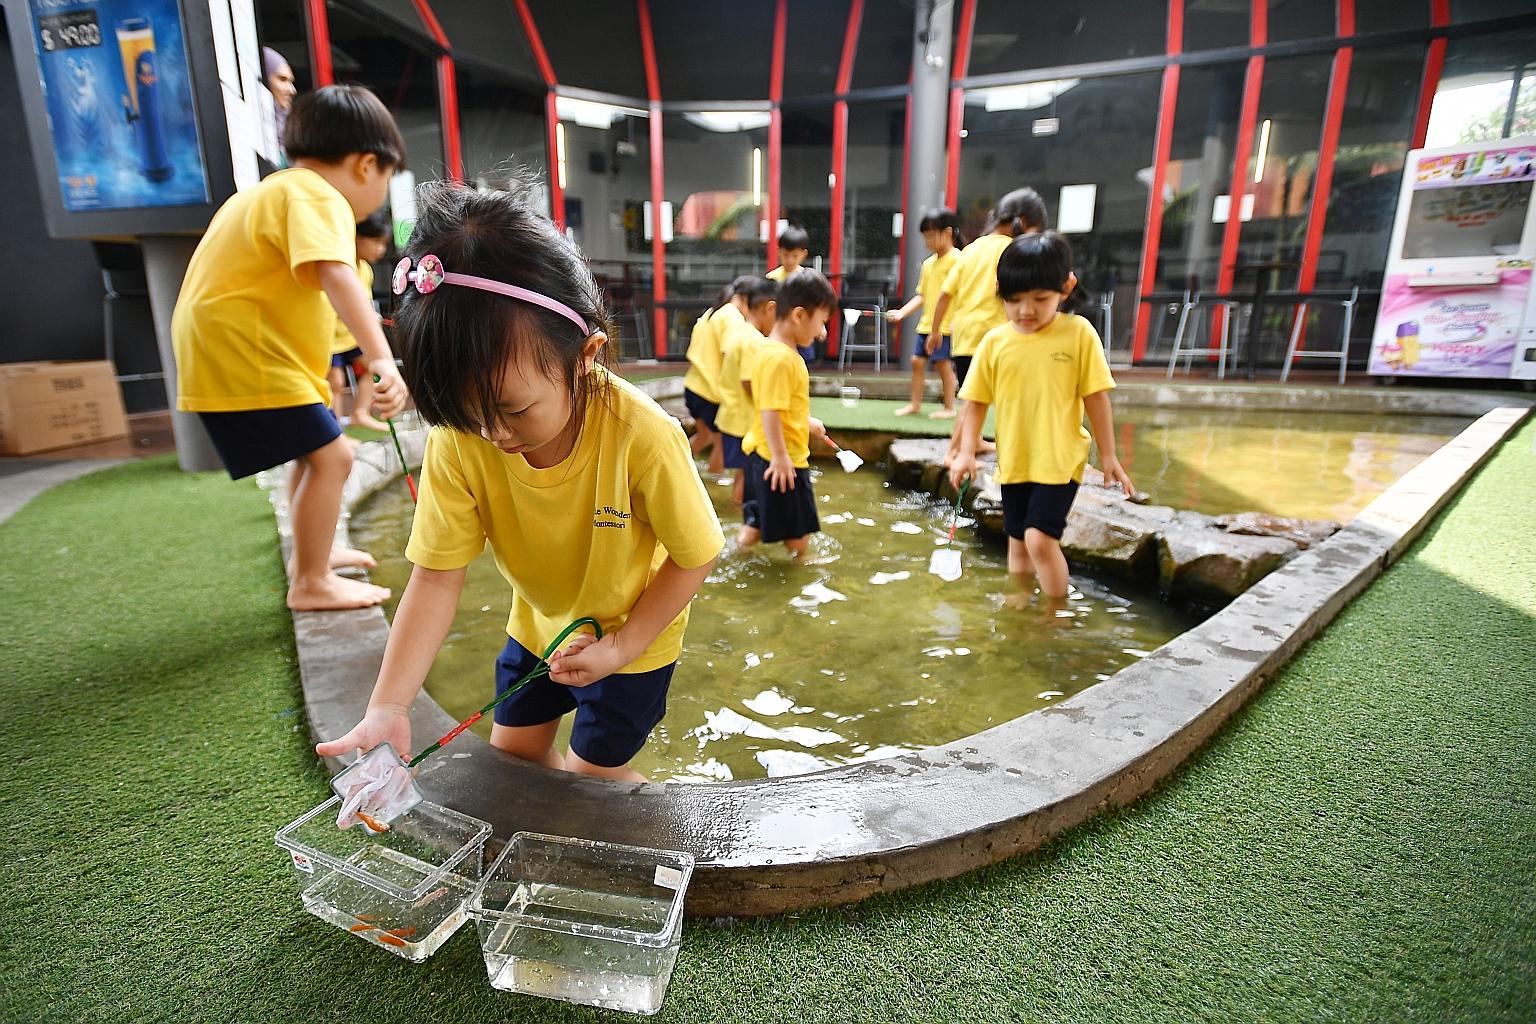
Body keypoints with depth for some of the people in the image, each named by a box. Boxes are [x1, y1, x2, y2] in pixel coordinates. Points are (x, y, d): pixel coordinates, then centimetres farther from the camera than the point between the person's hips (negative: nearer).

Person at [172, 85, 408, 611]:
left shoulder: (275, 189, 18)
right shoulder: (319, 197, -15)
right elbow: (336, 276, -35)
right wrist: (382, 360, -46)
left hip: (221, 347, 11)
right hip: (240, 355, -11)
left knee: (317, 450, 20)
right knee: (330, 454, -12)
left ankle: (310, 553, 34)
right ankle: (311, 583, -2)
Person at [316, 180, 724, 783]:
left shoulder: (643, 437, -35)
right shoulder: (458, 440, -25)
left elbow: (695, 557, -21)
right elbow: (437, 577, -22)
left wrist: (620, 647, -20)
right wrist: (388, 706, -31)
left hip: (634, 632, -4)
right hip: (537, 625, 4)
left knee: (591, 772, 5)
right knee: (513, 755, 17)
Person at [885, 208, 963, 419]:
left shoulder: (957, 259, -9)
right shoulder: (928, 263, 15)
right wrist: (901, 313, 7)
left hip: (946, 325, -8)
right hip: (926, 324, 8)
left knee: (943, 363, -3)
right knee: (917, 361, 9)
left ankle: (949, 408, 9)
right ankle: (915, 403, 20)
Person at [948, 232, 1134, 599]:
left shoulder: (1079, 333, -8)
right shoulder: (994, 342, -2)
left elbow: (1096, 398, -4)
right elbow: (976, 402, 2)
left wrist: (1108, 455, 0)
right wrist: (967, 452, -7)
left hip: (1060, 460, -3)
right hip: (1013, 462, 4)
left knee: (1040, 539, -15)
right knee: (1018, 544, 14)